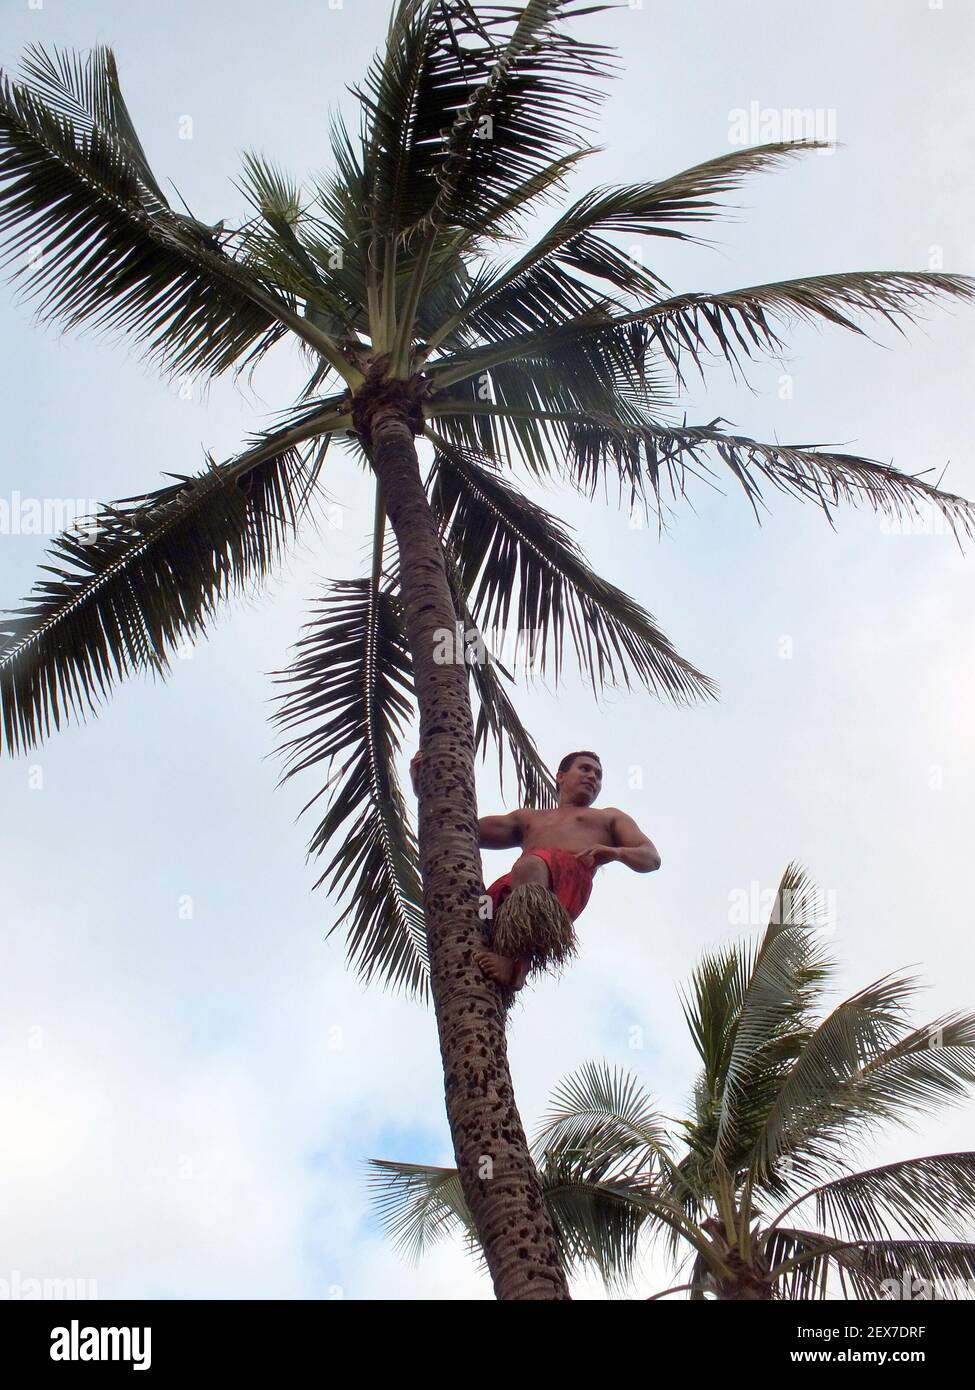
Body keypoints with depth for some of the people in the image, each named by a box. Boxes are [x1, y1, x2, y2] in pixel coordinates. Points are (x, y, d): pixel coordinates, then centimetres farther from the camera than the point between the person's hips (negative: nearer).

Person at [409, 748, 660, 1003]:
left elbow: (651, 858, 23)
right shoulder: (528, 819, 44)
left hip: (570, 880, -4)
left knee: (530, 865, -39)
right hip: (508, 888, 4)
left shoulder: (609, 817, 38)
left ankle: (516, 963, -47)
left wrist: (615, 852, -1)